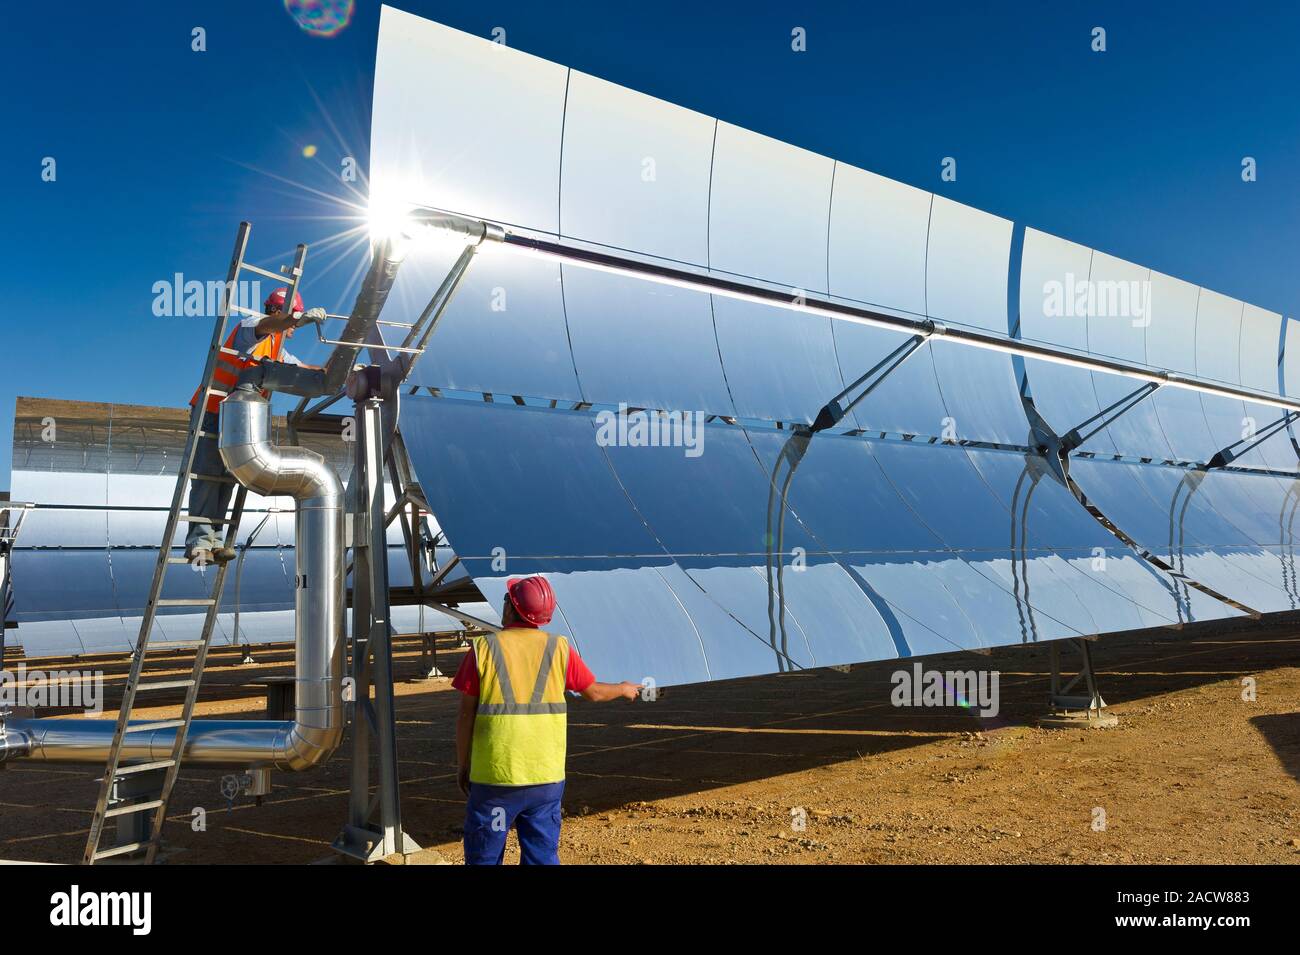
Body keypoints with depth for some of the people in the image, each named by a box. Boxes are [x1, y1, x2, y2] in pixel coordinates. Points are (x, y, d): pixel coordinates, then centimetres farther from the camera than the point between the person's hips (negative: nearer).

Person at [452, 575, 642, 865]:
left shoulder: (484, 648, -6)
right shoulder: (559, 648, 0)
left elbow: (466, 715, -4)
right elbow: (594, 692, 12)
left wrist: (462, 764, 9)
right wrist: (624, 689, 33)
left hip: (495, 775, -2)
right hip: (546, 776, 2)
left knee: (484, 857, 11)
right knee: (543, 856, 13)